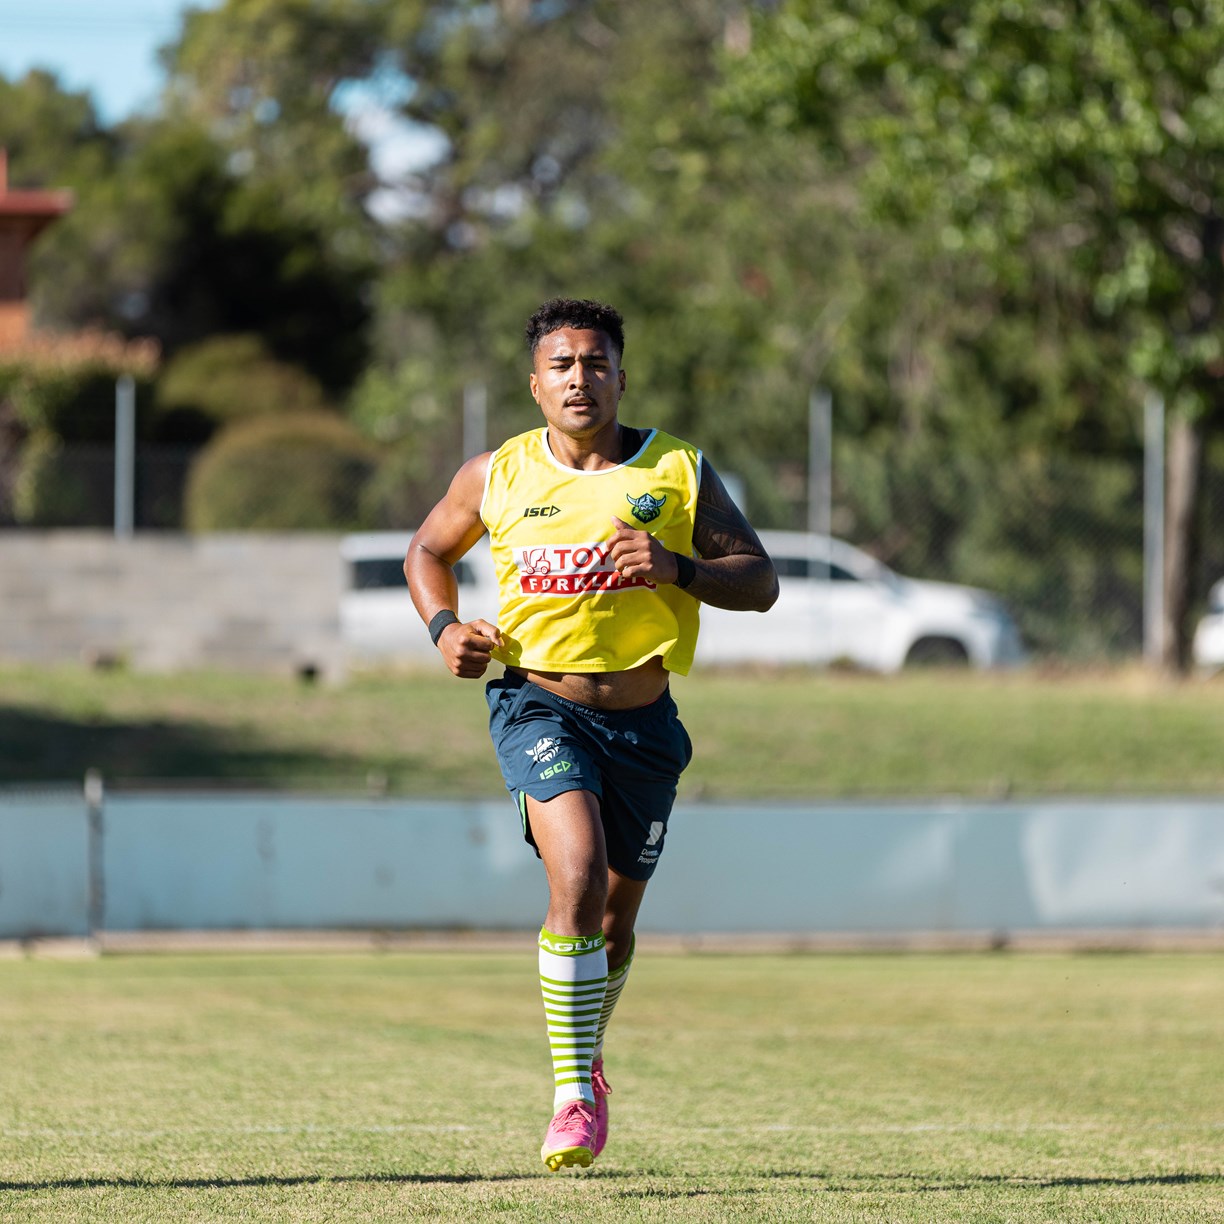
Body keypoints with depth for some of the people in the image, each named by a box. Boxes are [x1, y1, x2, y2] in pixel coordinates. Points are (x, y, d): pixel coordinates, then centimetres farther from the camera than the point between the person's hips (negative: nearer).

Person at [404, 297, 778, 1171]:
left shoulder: (679, 472, -1)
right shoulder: (496, 476, 1)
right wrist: (445, 627, -2)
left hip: (644, 720, 2)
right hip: (541, 703, -2)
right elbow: (429, 551, 18)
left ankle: (587, 1058, 41)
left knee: (615, 921, 12)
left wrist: (678, 568, -20)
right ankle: (574, 1092, -19)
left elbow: (761, 582, -1)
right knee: (579, 878, -25)